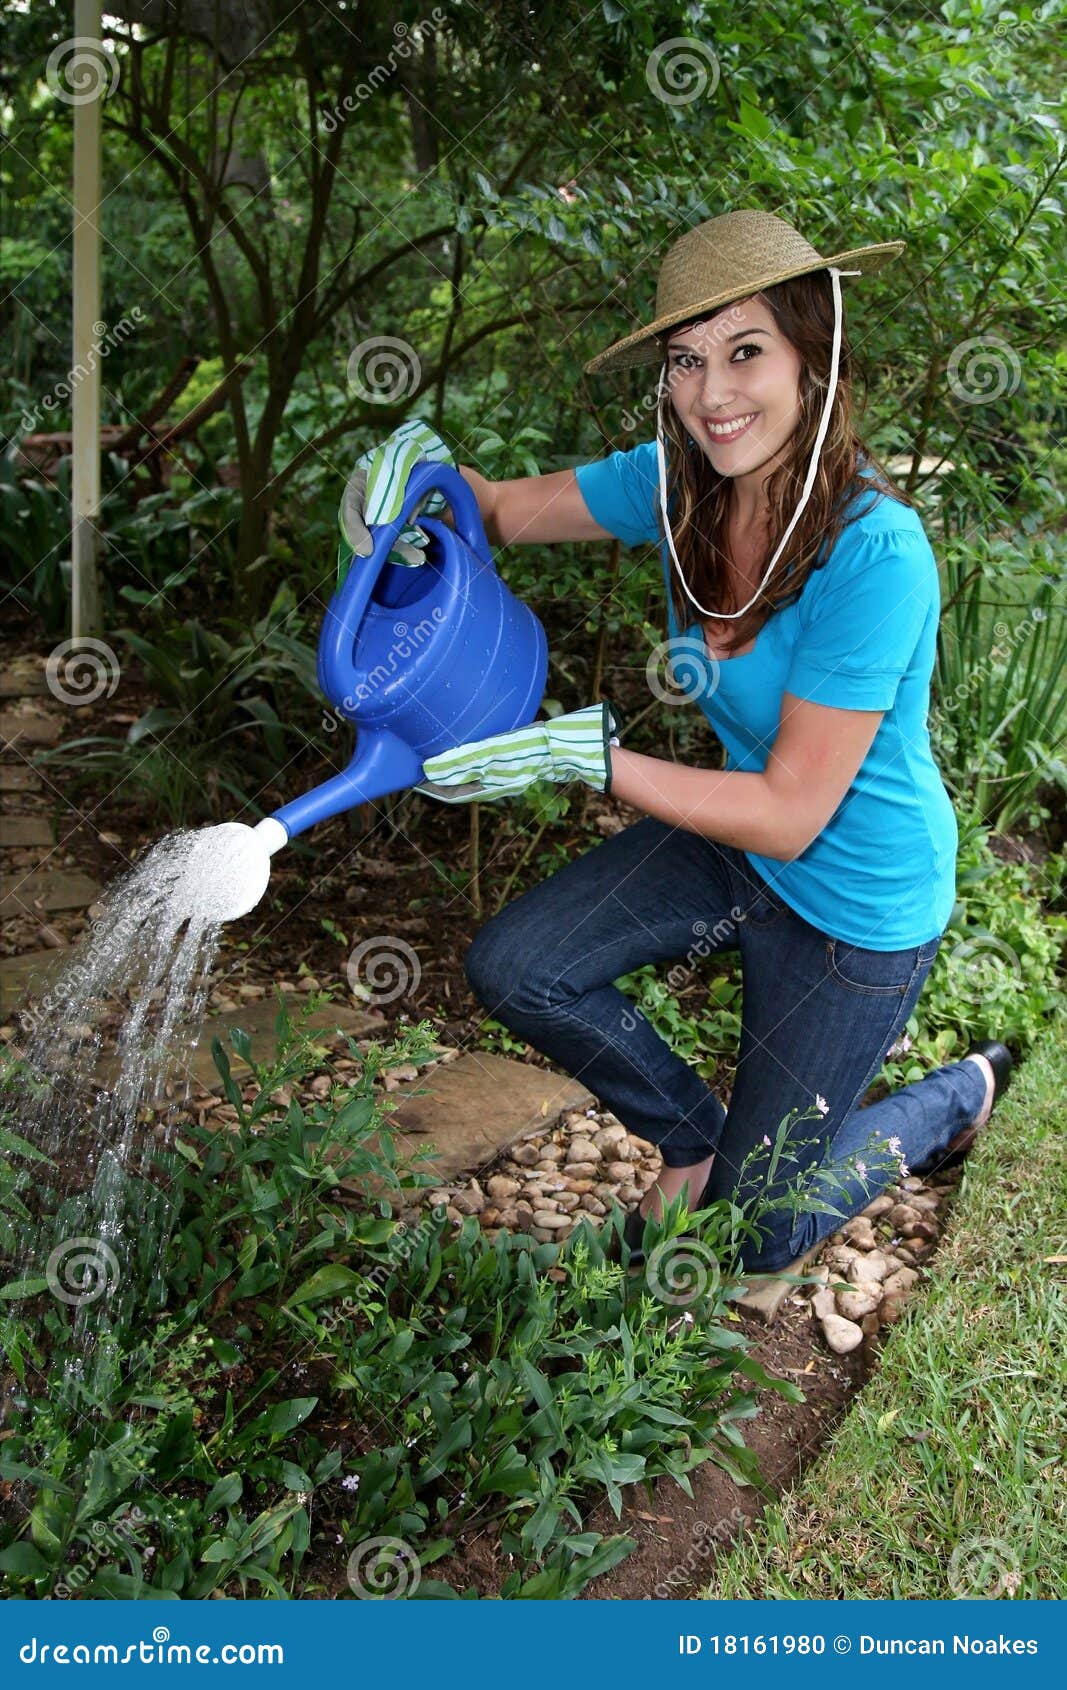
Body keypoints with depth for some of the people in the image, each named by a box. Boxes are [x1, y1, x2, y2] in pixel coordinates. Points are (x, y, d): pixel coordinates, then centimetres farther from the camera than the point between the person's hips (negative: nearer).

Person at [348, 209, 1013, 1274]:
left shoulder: (874, 550, -32)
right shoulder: (676, 483, -12)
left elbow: (789, 814, -29)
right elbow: (502, 508, 1)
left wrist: (584, 755, -32)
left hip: (857, 905, -6)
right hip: (732, 847, 6)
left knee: (755, 1236, 7)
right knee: (511, 966, -7)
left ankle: (960, 1094, 35)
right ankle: (694, 1138, 20)